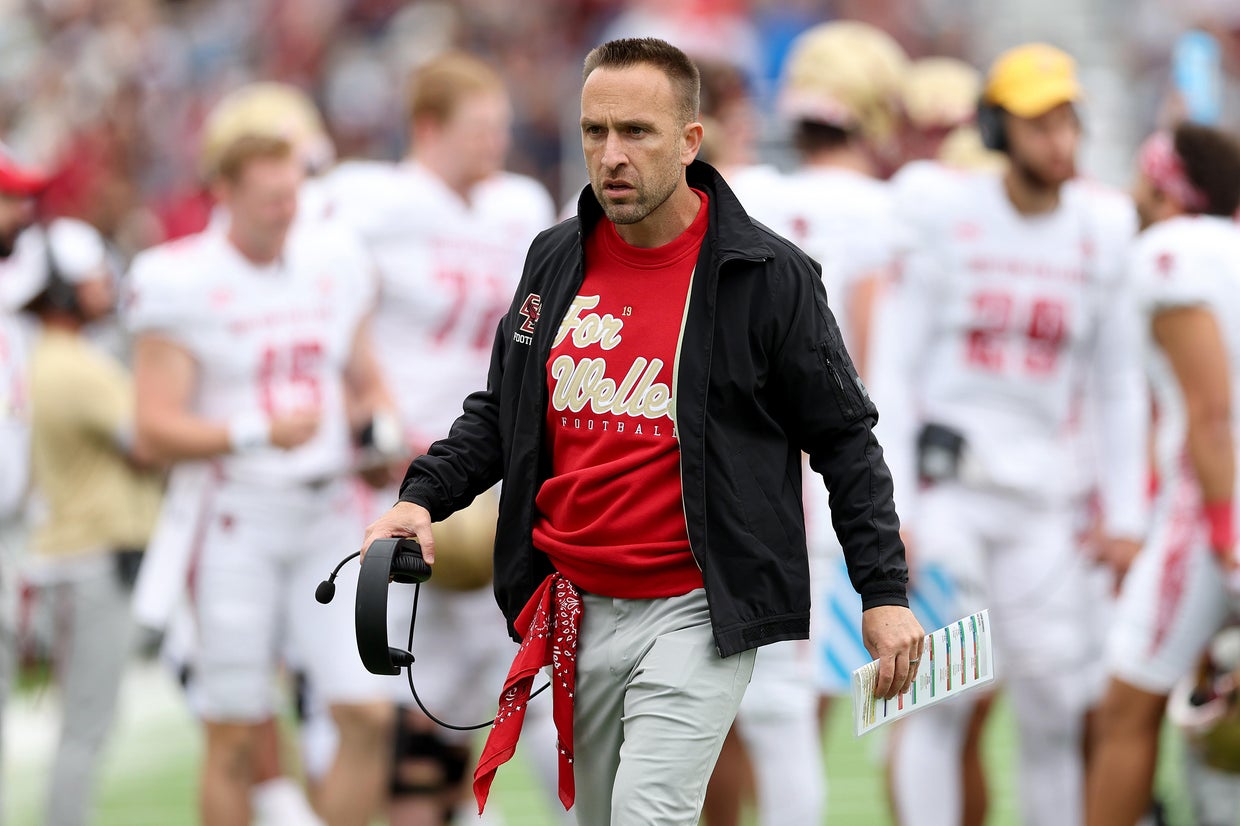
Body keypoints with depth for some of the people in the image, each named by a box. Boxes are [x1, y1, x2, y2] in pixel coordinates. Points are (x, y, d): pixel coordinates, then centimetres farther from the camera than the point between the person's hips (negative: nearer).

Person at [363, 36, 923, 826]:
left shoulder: (768, 277, -8)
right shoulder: (556, 259, 7)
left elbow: (845, 438, -2)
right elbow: (499, 410, 19)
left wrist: (884, 591, -7)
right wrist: (424, 495, 2)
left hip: (693, 613, -6)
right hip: (576, 610, 6)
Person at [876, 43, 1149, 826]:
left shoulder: (1102, 229, 3)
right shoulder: (943, 214, -6)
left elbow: (1119, 382, 9)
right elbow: (892, 368, -5)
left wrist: (1126, 516, 5)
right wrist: (891, 510, -11)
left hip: (1044, 497, 3)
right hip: (944, 483, -3)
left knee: (1055, 706, 2)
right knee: (940, 695, -11)